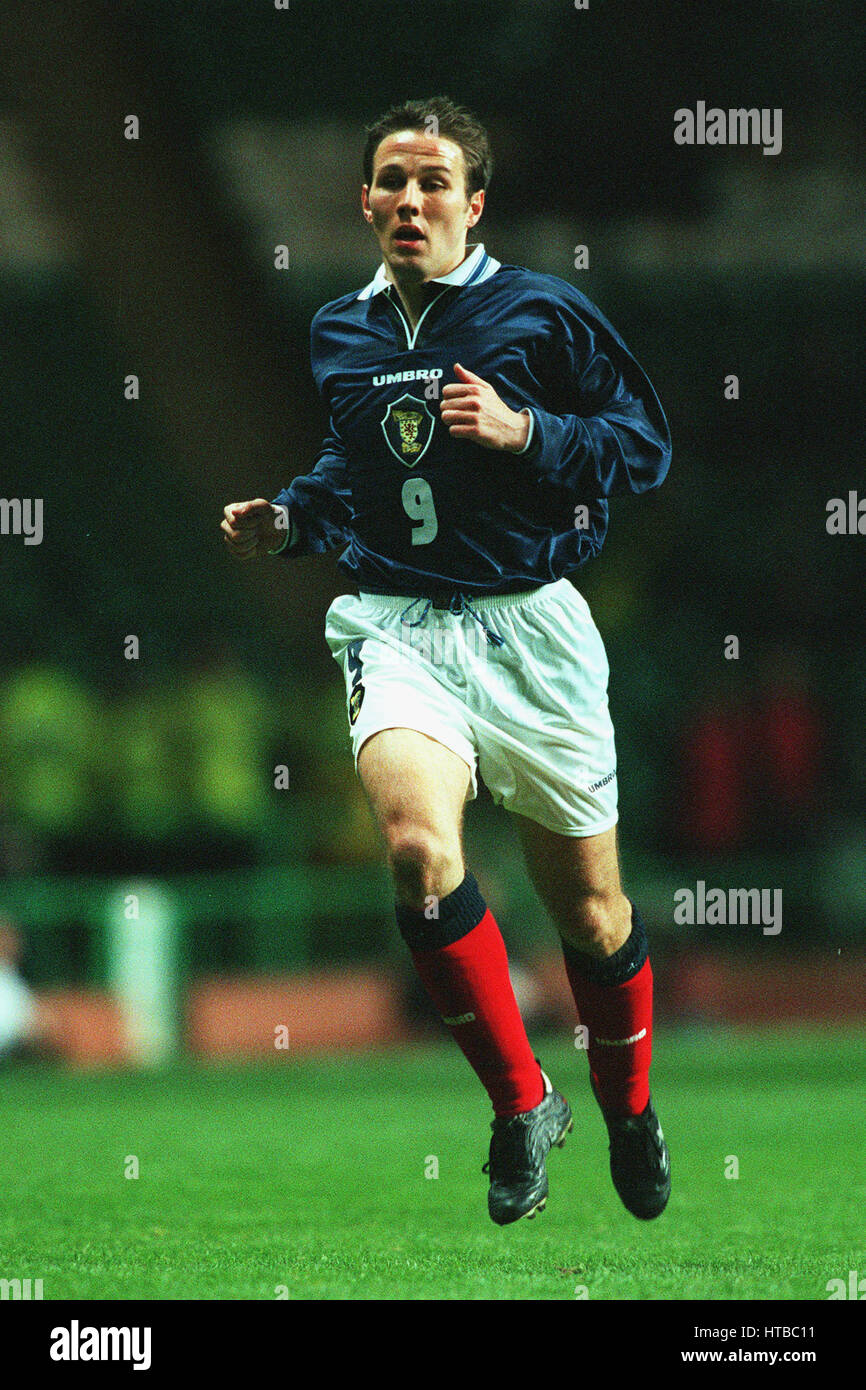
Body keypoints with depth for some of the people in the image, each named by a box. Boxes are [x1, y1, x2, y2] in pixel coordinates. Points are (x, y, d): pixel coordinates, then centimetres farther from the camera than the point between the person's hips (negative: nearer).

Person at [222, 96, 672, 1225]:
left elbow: (646, 447, 0)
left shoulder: (545, 313, -1)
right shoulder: (338, 333, 12)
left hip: (531, 631, -2)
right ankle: (522, 1106, -12)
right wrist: (289, 518, 10)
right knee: (419, 847, -28)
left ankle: (629, 1111, 38)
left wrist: (525, 432, -14)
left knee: (590, 912, 8)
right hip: (397, 626, 2)